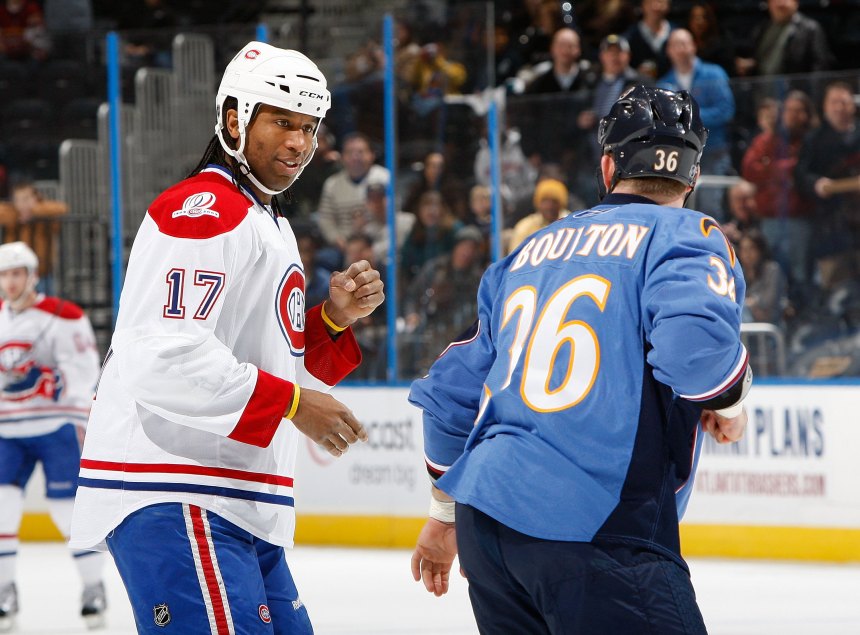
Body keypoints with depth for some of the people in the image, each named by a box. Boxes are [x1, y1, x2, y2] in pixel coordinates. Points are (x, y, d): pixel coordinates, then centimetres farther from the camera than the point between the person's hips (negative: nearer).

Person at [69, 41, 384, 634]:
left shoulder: (272, 229, 23)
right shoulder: (202, 209, -11)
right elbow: (166, 359, -24)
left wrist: (334, 319, 8)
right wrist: (290, 401, -19)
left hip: (238, 513, 11)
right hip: (172, 501, -11)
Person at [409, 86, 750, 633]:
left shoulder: (532, 250, 21)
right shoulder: (688, 237, 0)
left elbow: (454, 386, 24)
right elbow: (694, 341, -22)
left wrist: (445, 516, 36)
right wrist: (730, 401, 1)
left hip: (485, 515, 7)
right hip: (593, 528, -7)